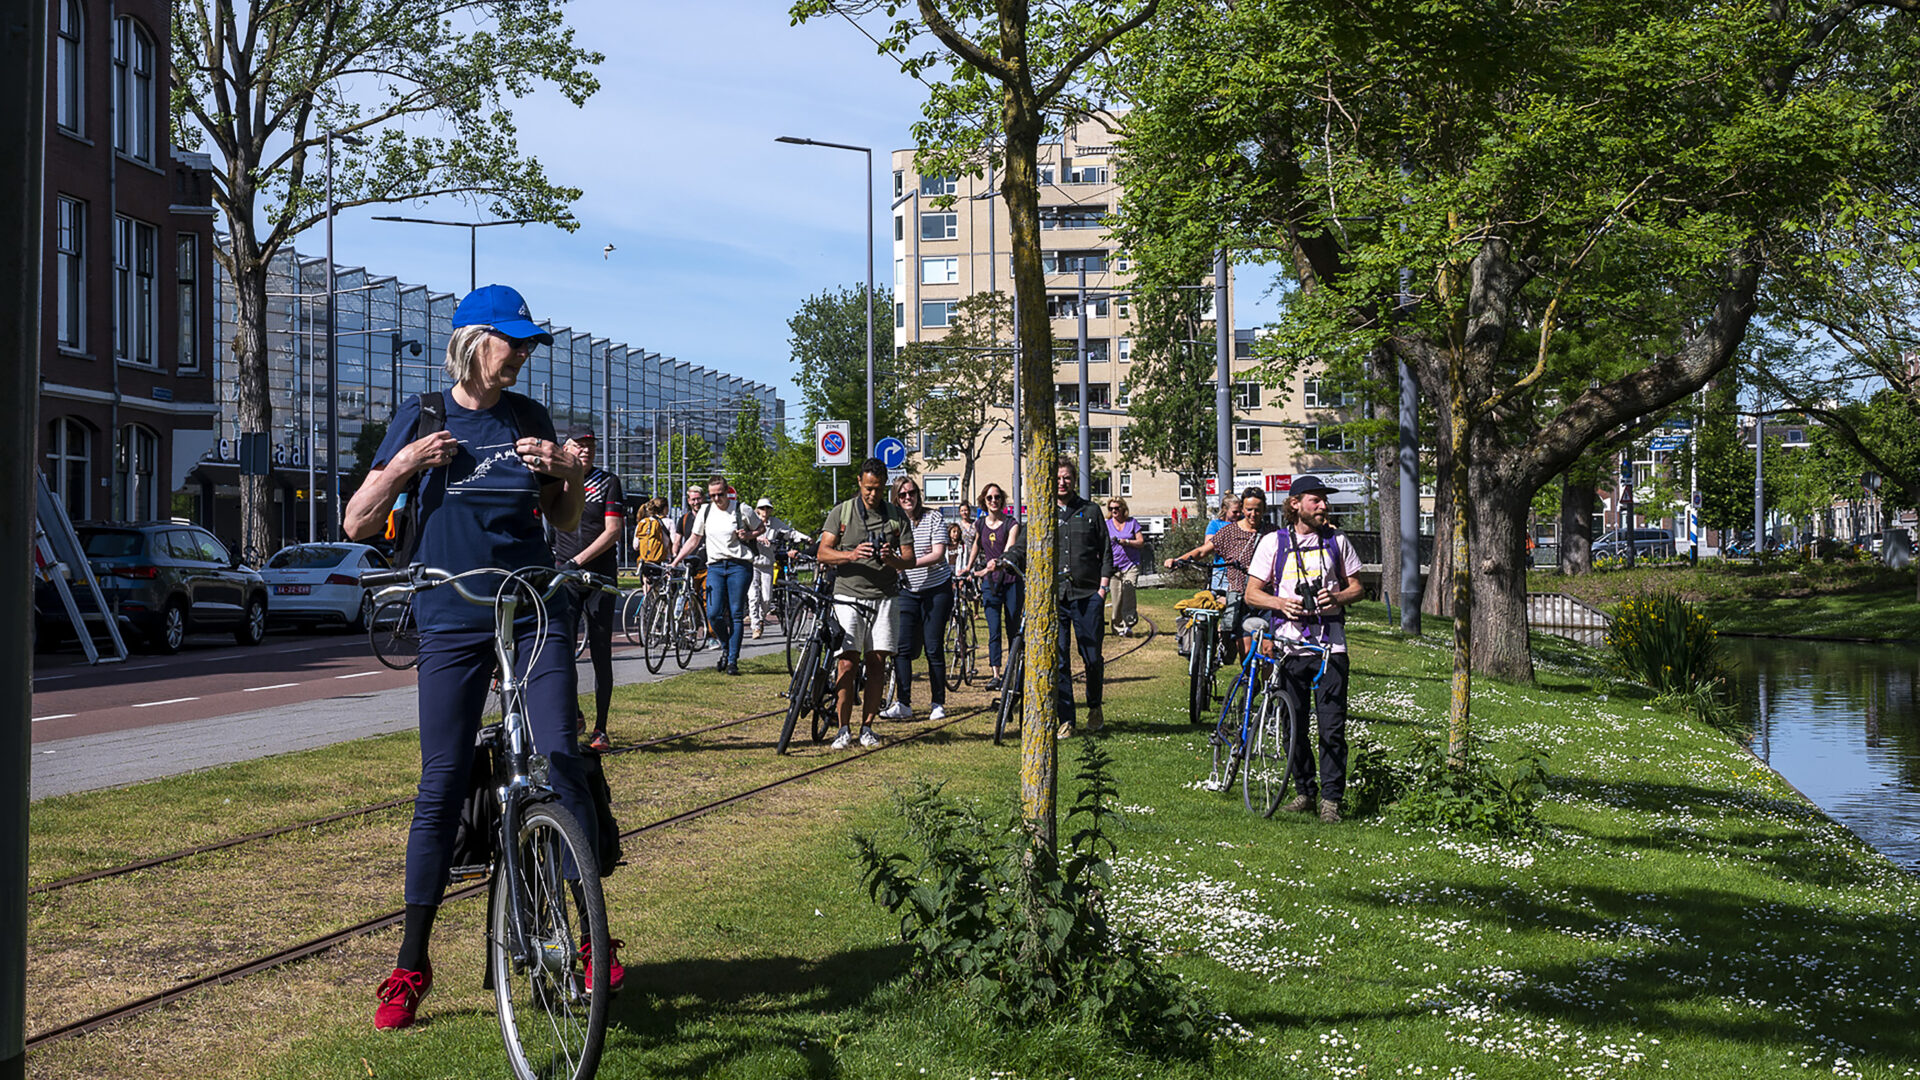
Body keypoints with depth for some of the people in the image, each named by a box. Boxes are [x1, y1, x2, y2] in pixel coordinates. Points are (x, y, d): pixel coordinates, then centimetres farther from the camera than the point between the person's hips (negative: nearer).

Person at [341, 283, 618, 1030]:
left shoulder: (529, 418, 8)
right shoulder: (421, 417, 2)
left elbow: (567, 522, 15)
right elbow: (357, 525, 3)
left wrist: (568, 472, -5)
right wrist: (402, 464, -12)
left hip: (536, 611, 1)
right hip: (453, 622, -1)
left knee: (560, 762, -8)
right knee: (441, 785, -1)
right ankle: (411, 964, 7)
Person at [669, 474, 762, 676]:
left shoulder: (741, 510, 0)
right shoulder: (705, 511, 8)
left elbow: (761, 528, 13)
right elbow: (694, 539, 15)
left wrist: (749, 535, -9)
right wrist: (675, 562, 9)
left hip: (739, 566, -3)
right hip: (715, 566, 3)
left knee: (736, 614, -3)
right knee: (713, 613, -9)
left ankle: (733, 660, 3)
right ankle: (725, 647, 17)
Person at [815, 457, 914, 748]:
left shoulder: (897, 516, 7)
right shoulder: (841, 512, 3)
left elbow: (910, 560, 4)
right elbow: (823, 553, -3)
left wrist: (891, 559, -19)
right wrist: (851, 555, -22)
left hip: (883, 597, 2)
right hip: (849, 597, -2)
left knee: (877, 662, 0)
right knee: (847, 661, -10)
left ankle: (867, 727, 10)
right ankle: (844, 729, -3)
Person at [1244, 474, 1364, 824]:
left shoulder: (1337, 540, 9)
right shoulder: (1273, 542, 4)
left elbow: (1356, 587, 15)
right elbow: (1252, 594, 4)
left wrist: (1337, 598, -6)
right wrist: (1280, 603, -15)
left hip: (1331, 647, 0)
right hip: (1290, 646, 0)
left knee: (1332, 727, -5)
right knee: (1294, 726, 5)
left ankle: (1331, 798, 3)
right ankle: (1304, 791, 20)